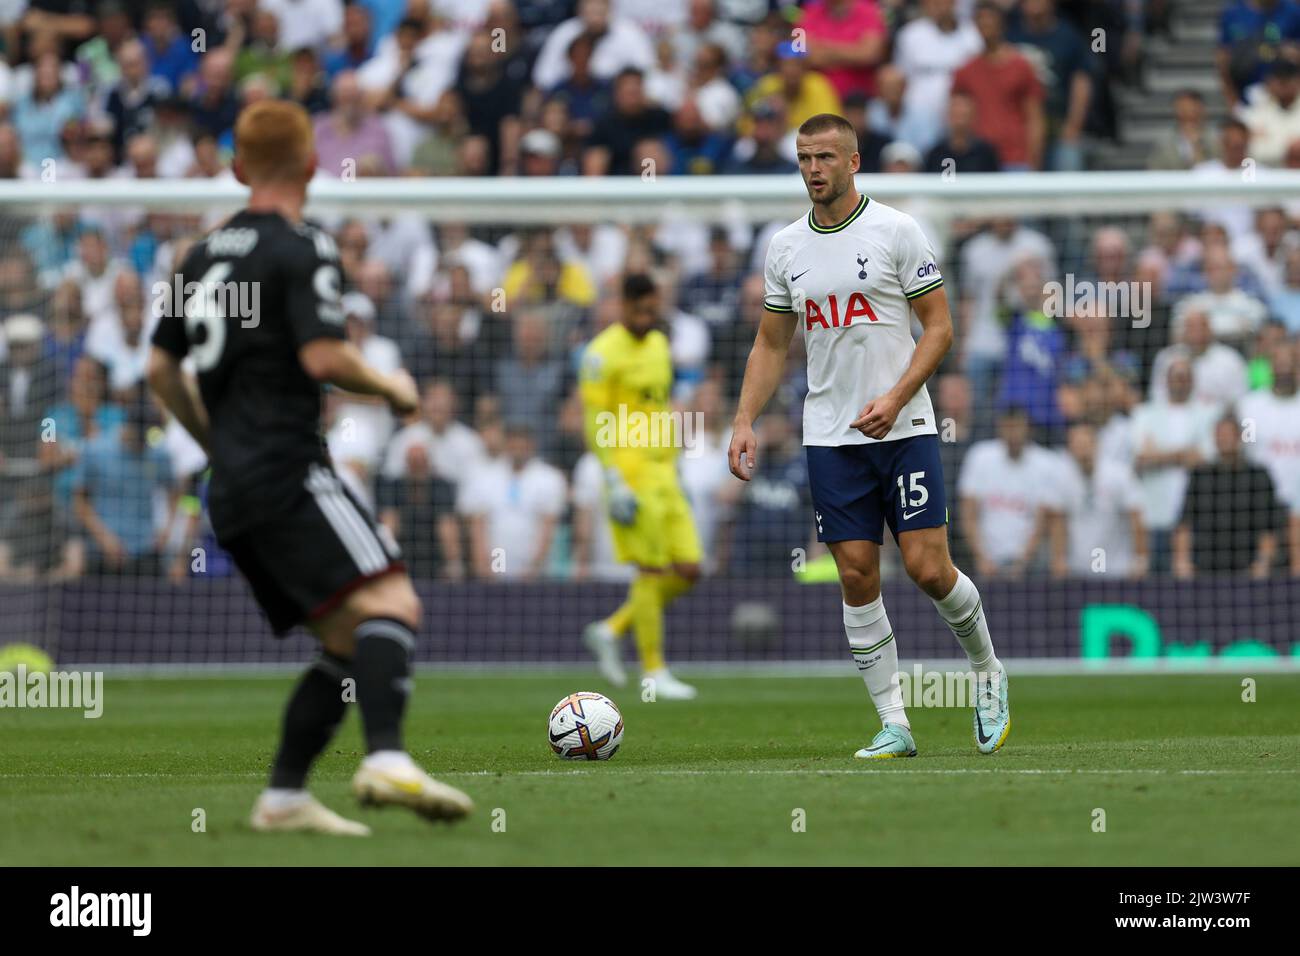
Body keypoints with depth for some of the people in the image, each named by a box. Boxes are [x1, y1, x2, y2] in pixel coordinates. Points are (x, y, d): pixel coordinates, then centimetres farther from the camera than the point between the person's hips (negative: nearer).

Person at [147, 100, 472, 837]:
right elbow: (322, 356, -18)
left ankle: (284, 797, 3)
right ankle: (388, 760, -40)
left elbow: (162, 368, 23)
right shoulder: (303, 249, -6)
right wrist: (391, 387, 0)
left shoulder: (206, 252, 18)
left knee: (350, 641, 11)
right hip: (288, 470, -9)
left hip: (233, 490, 9)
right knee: (391, 603, -20)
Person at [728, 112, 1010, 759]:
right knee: (858, 579, -1)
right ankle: (894, 727, 4)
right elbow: (771, 346, 16)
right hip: (830, 438, 4)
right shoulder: (786, 247, 9)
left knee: (928, 568, -9)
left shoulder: (896, 231, -4)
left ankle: (988, 672, 19)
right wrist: (745, 423, 3)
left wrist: (895, 399, -17)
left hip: (904, 431, -4)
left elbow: (939, 327, -4)